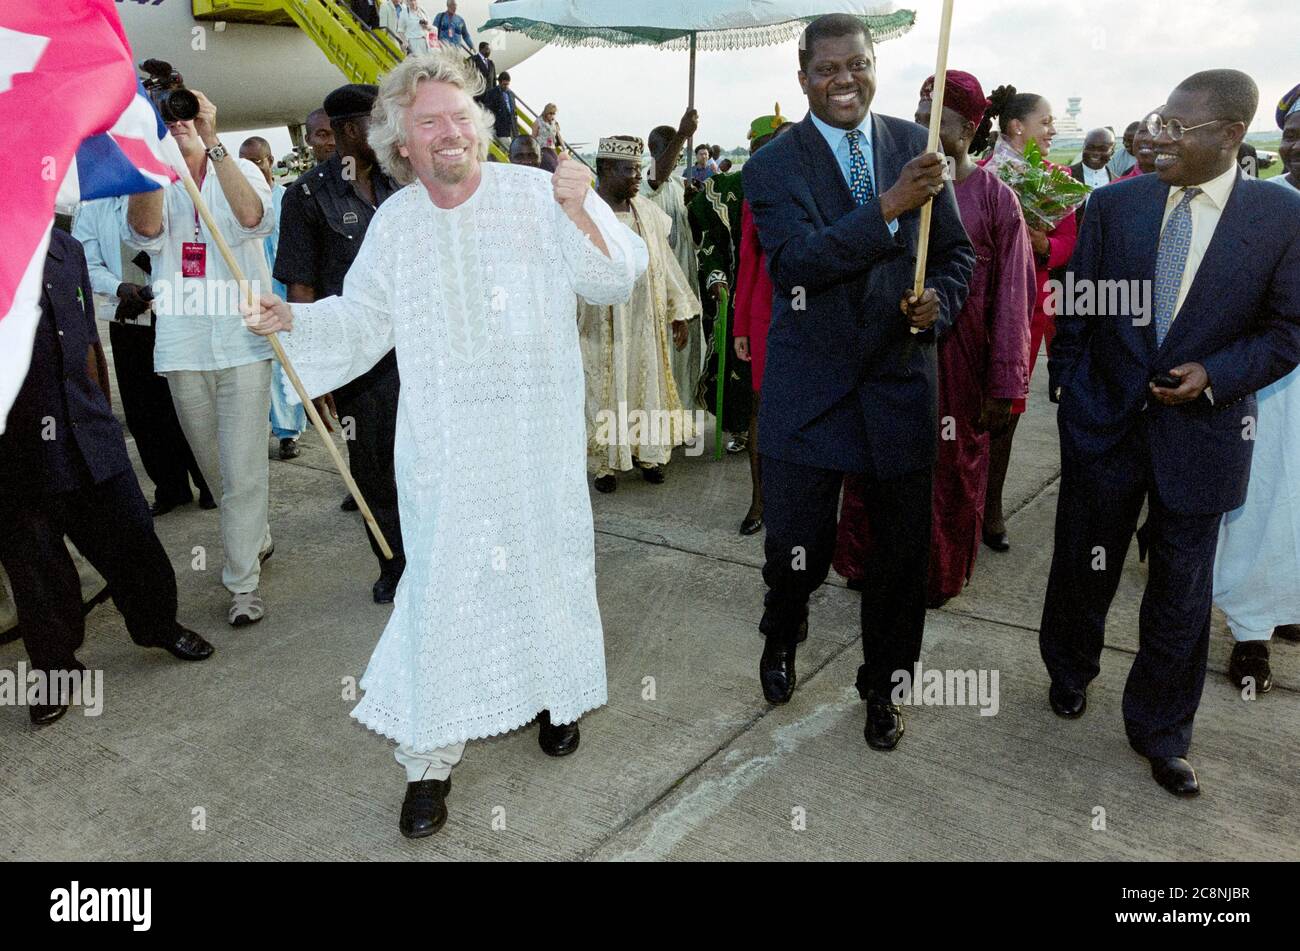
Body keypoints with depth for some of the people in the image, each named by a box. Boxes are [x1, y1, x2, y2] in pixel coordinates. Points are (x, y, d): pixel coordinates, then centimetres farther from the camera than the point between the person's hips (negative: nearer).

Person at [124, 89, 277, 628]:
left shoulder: (239, 171, 5)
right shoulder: (152, 182, 8)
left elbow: (254, 216, -19)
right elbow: (145, 229, -14)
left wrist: (210, 147, -22)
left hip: (242, 342, -3)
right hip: (183, 347, 3)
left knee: (243, 471, -5)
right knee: (214, 467, 15)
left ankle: (244, 582, 3)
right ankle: (255, 539, 37)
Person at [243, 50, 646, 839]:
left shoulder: (537, 194, -2)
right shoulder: (395, 221, 6)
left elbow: (615, 281, -6)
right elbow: (362, 321, 13)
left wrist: (579, 211, -20)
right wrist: (293, 321, -3)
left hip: (540, 437, 0)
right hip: (445, 448, 1)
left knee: (549, 564, 12)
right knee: (442, 586, 0)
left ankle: (557, 694, 39)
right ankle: (432, 756, 15)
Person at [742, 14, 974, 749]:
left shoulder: (914, 144, 4)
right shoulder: (773, 166, -4)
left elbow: (957, 252, 10)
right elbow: (798, 261, -21)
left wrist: (941, 301, -11)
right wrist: (890, 205, -28)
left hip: (900, 378, 3)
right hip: (810, 386, -2)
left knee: (904, 544, 10)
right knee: (796, 547, 4)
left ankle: (883, 682, 34)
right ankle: (783, 638, 41)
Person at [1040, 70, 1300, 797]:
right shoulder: (1116, 204, -2)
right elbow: (1076, 307, 4)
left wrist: (1214, 375, -16)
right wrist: (1066, 388, 4)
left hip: (1201, 431, -1)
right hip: (1105, 421, 1)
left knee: (1182, 593, 9)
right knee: (1083, 567, 15)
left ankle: (1161, 732, 28)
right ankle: (1070, 671, 42)